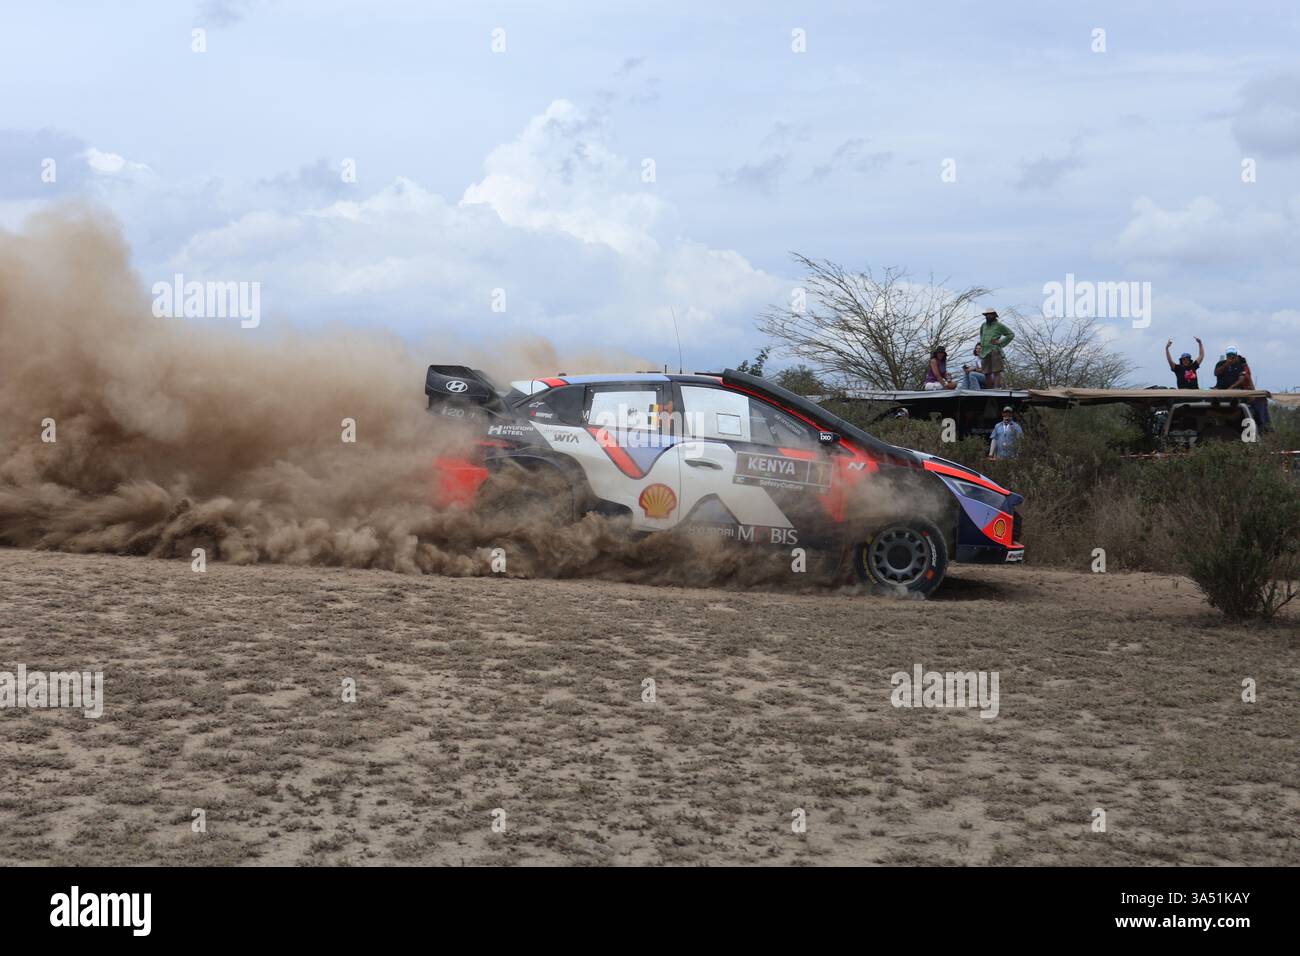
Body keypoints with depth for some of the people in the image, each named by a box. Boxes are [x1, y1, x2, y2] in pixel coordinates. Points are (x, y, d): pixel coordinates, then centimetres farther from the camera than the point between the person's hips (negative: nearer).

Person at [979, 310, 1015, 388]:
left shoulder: (999, 325, 2)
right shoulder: (984, 325, 18)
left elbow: (1011, 334, 5)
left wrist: (1000, 343, -2)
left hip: (995, 351, -6)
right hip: (985, 352, 6)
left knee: (996, 372, -11)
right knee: (987, 373, 2)